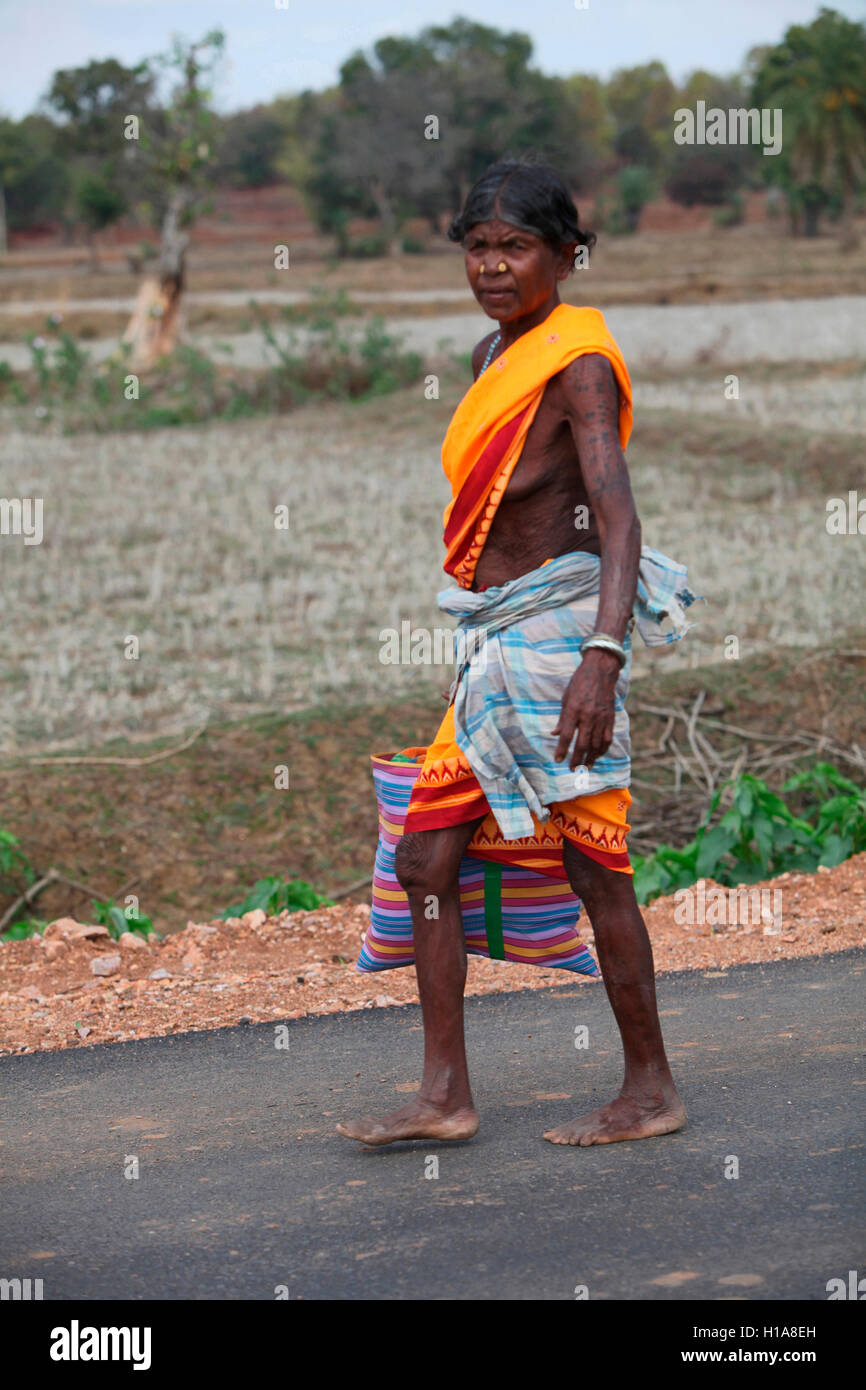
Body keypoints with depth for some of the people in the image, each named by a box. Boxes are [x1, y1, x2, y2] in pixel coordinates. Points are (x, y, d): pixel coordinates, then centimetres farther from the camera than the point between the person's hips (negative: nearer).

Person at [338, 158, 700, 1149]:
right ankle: (444, 1095, 11)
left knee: (594, 867, -1)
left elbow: (617, 513, -23)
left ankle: (651, 1089, 11)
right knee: (424, 860, 6)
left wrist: (602, 654, -36)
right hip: (499, 645, 9)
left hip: (559, 630, -9)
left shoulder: (578, 363, -12)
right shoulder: (494, 356, 15)